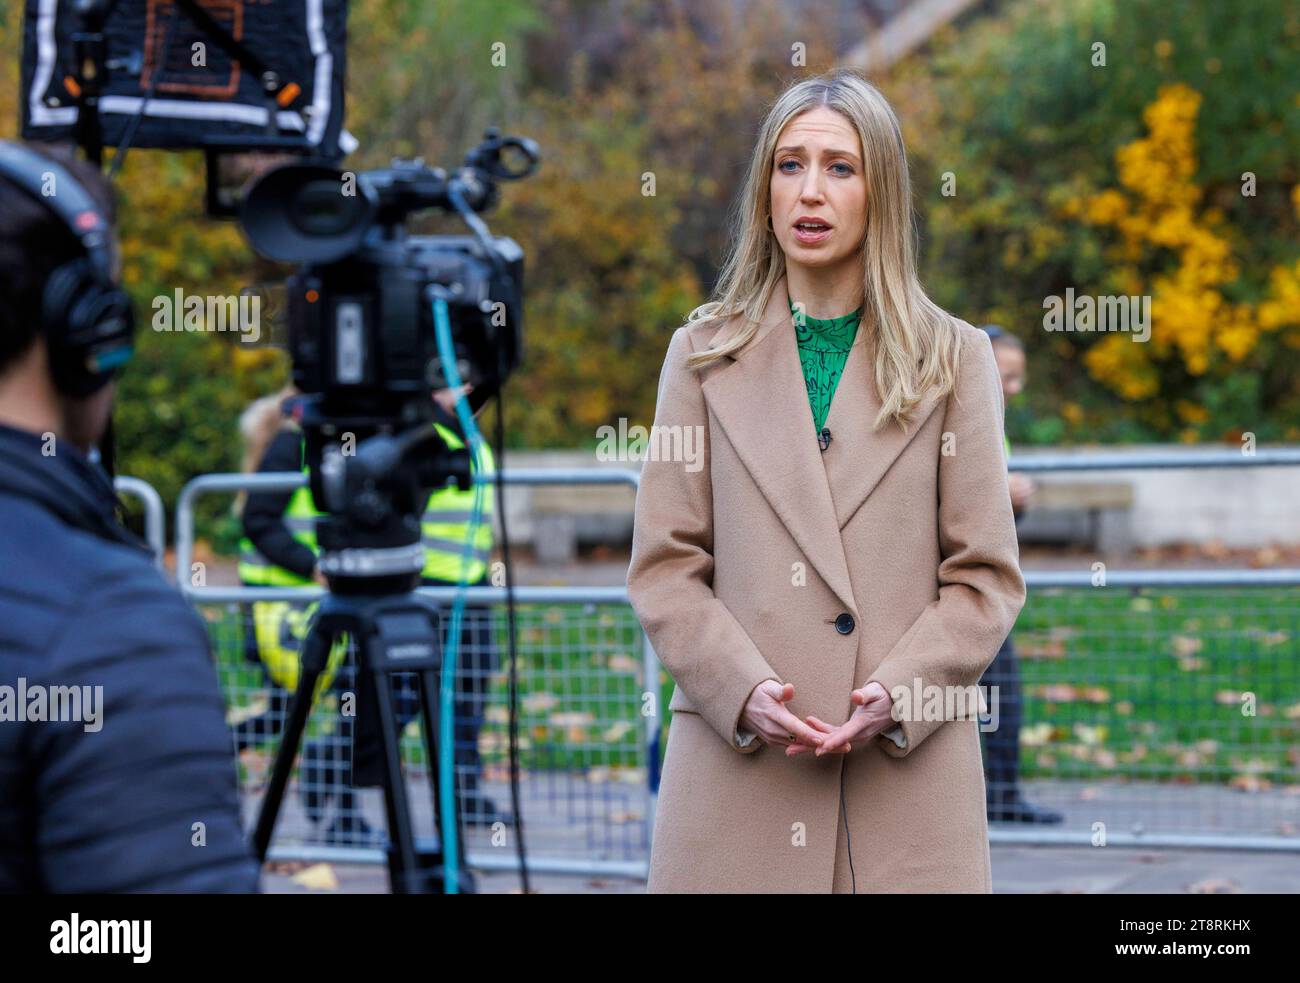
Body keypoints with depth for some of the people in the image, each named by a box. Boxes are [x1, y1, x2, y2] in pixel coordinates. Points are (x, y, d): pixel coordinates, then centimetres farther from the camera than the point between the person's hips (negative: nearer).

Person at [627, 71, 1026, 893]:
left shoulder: (954, 359, 8)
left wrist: (897, 695, -10)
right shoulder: (705, 354, 10)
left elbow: (987, 577, 4)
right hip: (737, 760, 0)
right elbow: (664, 566, 5)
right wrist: (742, 690, -10)